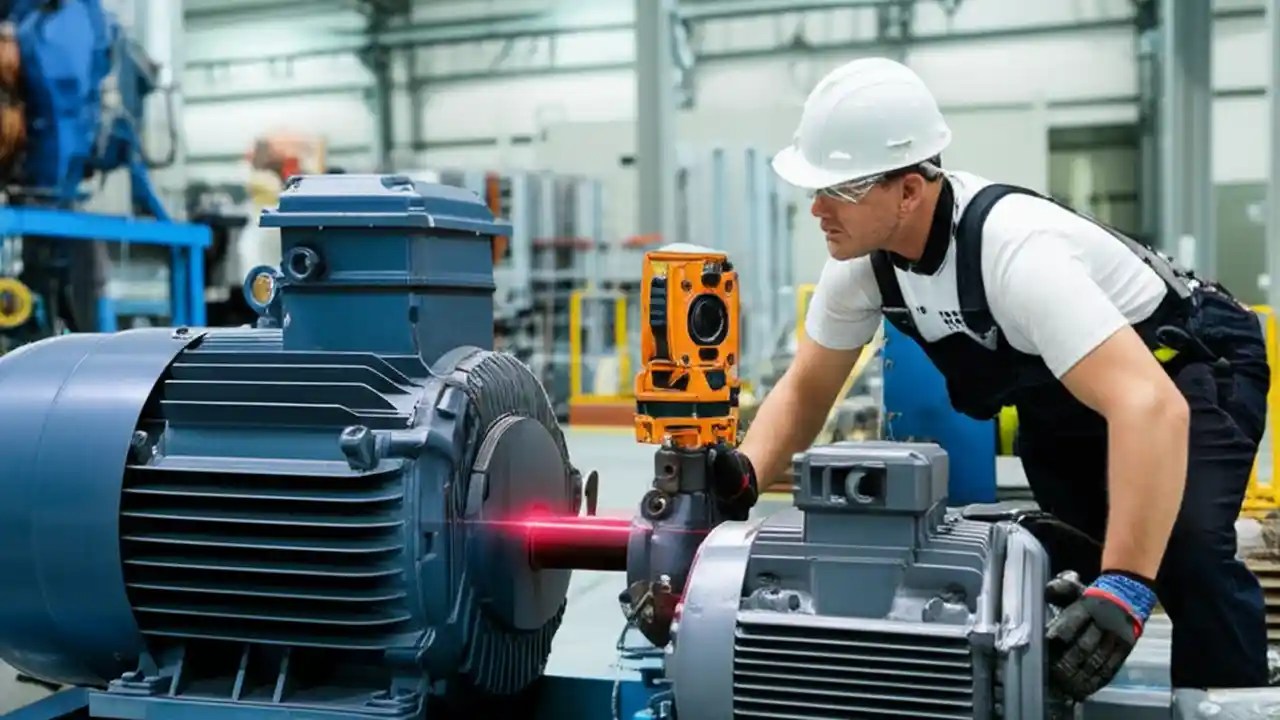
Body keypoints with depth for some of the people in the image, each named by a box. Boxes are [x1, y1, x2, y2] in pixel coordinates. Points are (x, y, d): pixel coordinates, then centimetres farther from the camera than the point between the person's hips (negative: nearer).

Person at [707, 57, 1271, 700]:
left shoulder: (1012, 248, -39)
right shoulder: (864, 254, -16)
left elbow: (1151, 408, -48)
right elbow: (806, 389, -5)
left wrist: (1121, 590, -56)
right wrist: (743, 474, -25)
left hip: (1192, 367, -7)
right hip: (1062, 399, 8)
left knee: (1186, 549, -28)